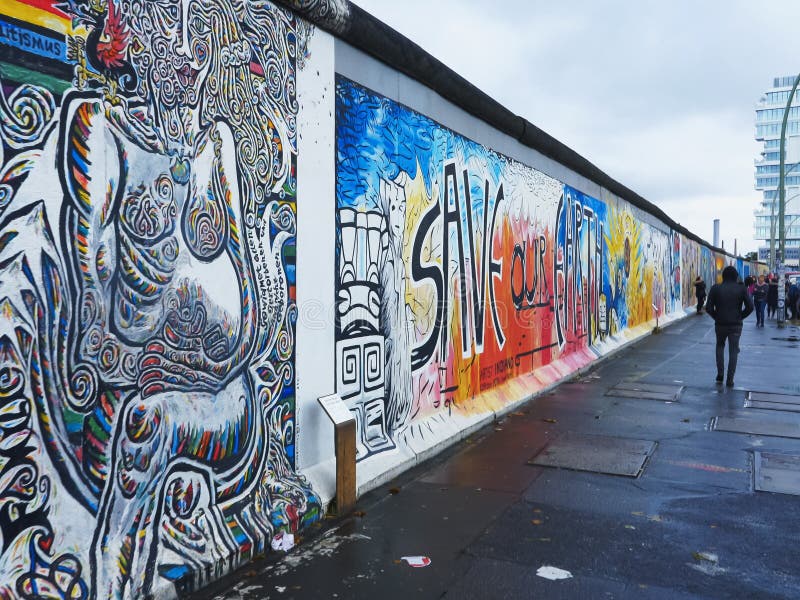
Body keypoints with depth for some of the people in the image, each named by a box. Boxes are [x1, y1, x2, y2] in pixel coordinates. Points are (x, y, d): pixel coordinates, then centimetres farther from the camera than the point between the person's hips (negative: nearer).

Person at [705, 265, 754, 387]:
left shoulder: (716, 288, -4)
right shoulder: (742, 289, -3)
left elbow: (708, 308, -8)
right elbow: (750, 307, -9)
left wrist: (716, 317, 7)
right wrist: (740, 317, 4)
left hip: (720, 324, 0)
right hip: (736, 325, 0)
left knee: (720, 346, 21)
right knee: (733, 351, 6)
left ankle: (720, 375, 14)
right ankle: (730, 380, 5)